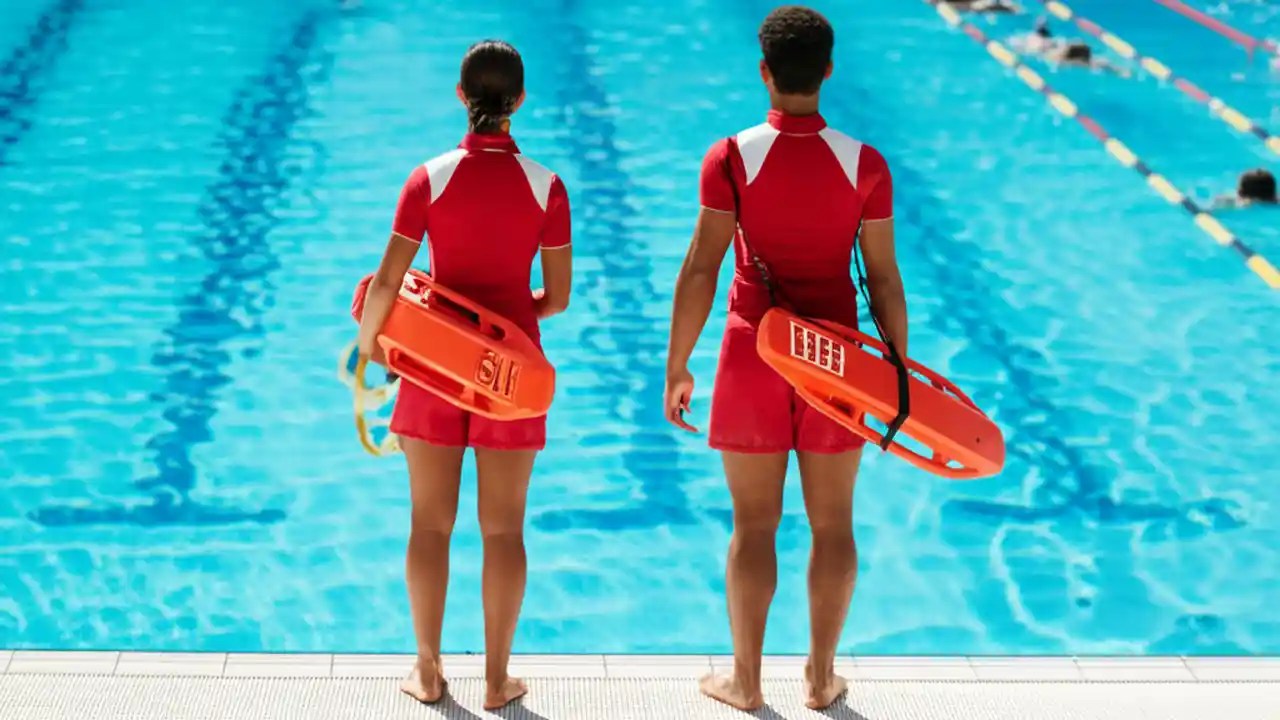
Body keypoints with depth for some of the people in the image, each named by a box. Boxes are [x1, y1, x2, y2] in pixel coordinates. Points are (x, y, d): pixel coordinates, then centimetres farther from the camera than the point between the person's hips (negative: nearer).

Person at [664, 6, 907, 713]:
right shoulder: (865, 164, -5)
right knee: (833, 524, 11)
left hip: (753, 359, -1)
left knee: (754, 524, 7)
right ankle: (821, 676, 20)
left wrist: (677, 366, -3)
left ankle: (746, 680, 16)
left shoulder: (731, 158, -9)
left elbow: (700, 269, -10)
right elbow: (883, 279, -2)